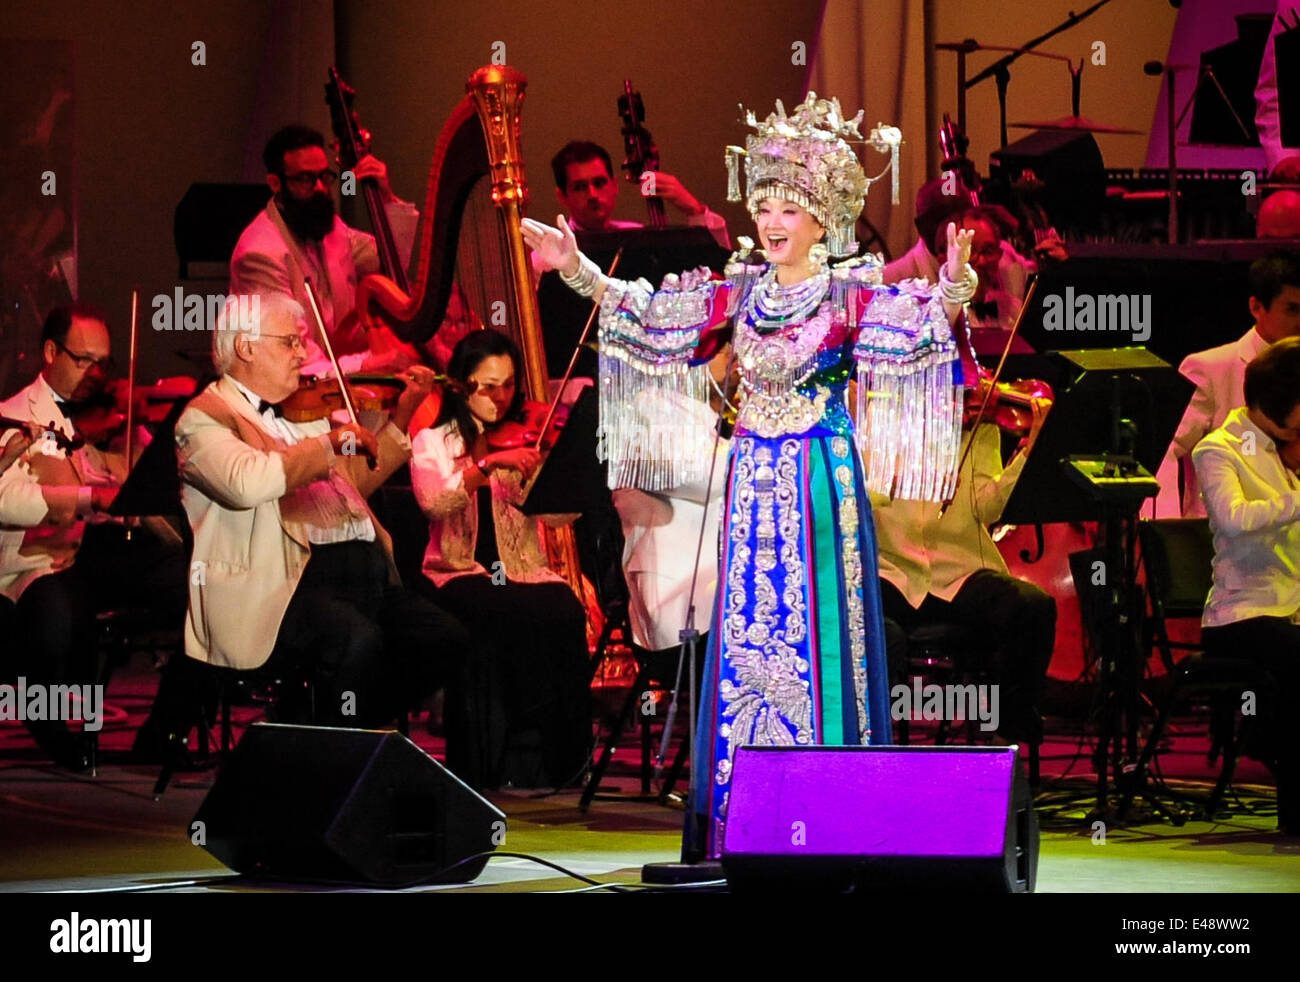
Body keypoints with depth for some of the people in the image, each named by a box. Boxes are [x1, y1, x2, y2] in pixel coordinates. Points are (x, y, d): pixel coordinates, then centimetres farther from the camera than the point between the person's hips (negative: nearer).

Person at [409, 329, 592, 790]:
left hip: (523, 574, 2)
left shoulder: (526, 439, 14)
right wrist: (489, 464, -27)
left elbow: (558, 513, -2)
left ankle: (560, 757, -22)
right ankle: (497, 758, -27)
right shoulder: (433, 442, 9)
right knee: (509, 615, -35)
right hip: (458, 575, -2)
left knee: (565, 610, -31)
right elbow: (434, 502, -14)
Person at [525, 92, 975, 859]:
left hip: (821, 481, -4)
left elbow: (922, 318, -19)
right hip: (753, 481, 4)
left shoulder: (851, 294, -4)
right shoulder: (740, 291, 9)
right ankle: (736, 822, 6)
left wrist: (954, 286, -38)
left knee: (816, 635, -4)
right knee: (746, 636, 3)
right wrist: (578, 270, 1)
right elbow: (643, 308, 10)